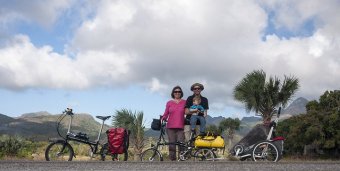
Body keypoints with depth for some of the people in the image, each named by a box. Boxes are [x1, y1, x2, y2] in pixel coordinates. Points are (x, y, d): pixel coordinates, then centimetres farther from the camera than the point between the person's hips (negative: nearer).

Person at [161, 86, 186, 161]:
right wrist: (162, 119, -8)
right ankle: (172, 160, 7)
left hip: (180, 127, -1)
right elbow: (166, 114, 10)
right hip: (171, 127, 1)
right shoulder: (169, 103, 11)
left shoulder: (184, 102, 9)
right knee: (172, 145, 1)